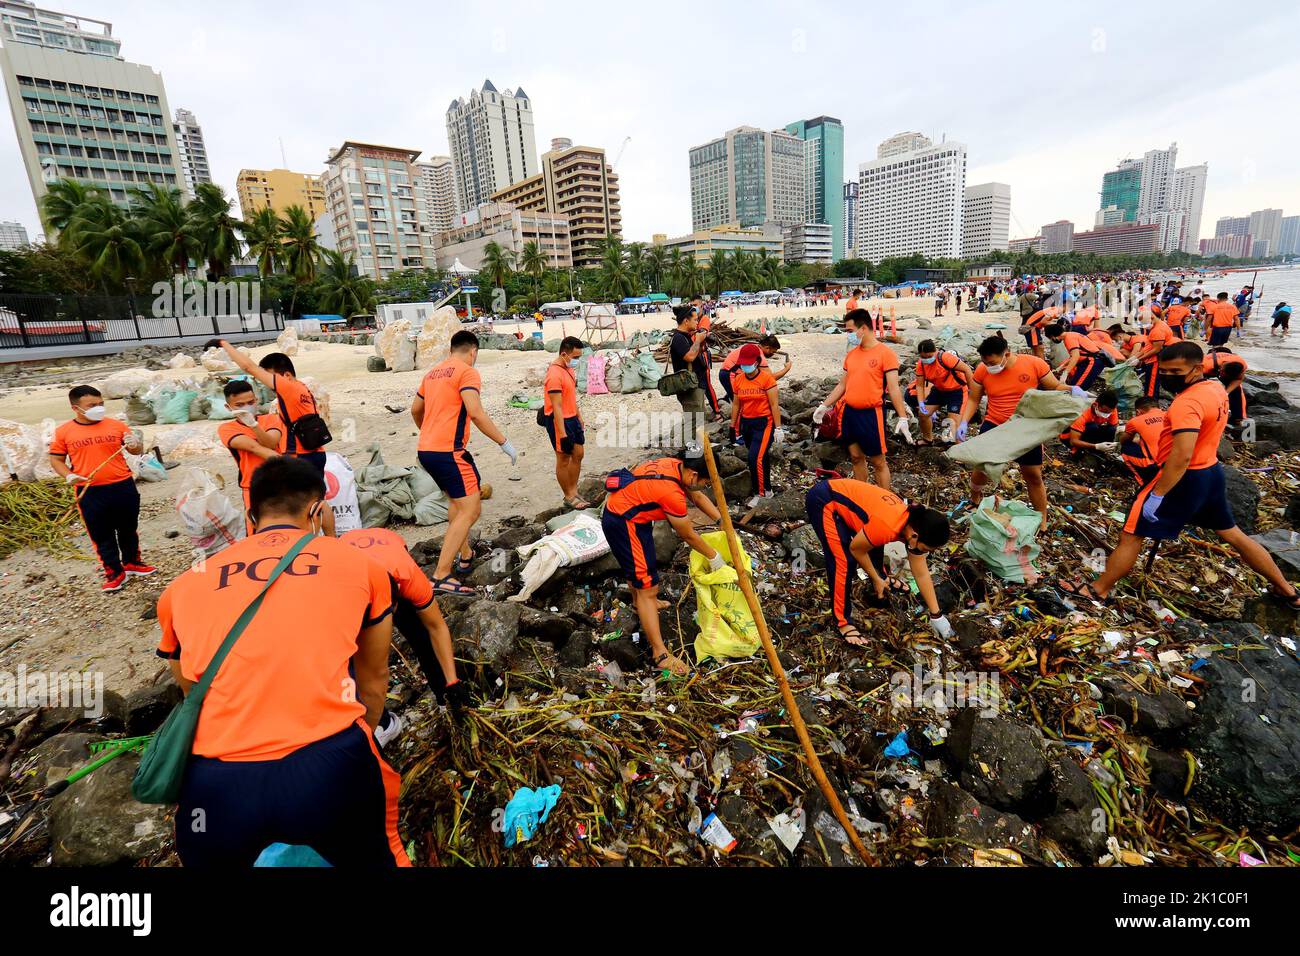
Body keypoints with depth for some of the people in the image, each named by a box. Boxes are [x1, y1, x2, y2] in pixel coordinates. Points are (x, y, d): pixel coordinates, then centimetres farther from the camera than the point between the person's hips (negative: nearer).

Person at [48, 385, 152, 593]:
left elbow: (137, 450, 10)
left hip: (123, 487, 1)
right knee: (101, 535, 6)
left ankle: (132, 563, 32)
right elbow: (56, 460, 7)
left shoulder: (116, 425, 2)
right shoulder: (64, 432, 0)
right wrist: (69, 476, -11)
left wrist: (135, 444, -14)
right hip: (89, 492, -1)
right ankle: (114, 572, 18)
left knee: (129, 529, 14)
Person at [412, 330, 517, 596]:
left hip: (426, 449, 9)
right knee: (470, 511, -8)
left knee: (456, 501, 26)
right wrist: (504, 443, -12)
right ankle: (441, 576, -13)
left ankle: (464, 554, 35)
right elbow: (476, 414, -19)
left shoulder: (433, 372, 17)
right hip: (449, 452, -9)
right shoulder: (468, 372, -7)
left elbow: (415, 410, 28)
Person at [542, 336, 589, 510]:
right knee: (564, 459, 3)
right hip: (559, 421, -9)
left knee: (578, 454, 14)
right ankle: (568, 497, 17)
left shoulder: (569, 368, 7)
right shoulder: (555, 375, -23)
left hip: (572, 418, 9)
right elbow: (557, 408, -24)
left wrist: (579, 417, 20)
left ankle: (573, 492, 26)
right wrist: (562, 434, -24)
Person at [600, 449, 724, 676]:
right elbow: (688, 536, -13)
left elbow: (698, 497, 13)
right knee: (648, 587, -7)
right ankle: (660, 654, -2)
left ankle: (640, 601, 61)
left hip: (620, 511, 10)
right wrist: (714, 557, 1)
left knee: (638, 565, 34)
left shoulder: (677, 465, -4)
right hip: (623, 524, -10)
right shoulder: (672, 493, -28)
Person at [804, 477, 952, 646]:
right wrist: (876, 579, 0)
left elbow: (922, 574, 3)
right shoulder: (887, 527, -32)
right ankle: (842, 620, -1)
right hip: (823, 501, -9)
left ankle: (880, 590, 41)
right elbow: (856, 549, -14)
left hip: (843, 493, 9)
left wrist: (936, 616, 6)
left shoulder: (915, 524, -6)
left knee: (874, 544, 17)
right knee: (844, 561, -15)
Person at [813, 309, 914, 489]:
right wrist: (824, 406, 14)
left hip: (871, 414, -6)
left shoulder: (885, 353, -9)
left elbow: (893, 388, -13)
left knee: (878, 462, 2)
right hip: (849, 413, 6)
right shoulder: (851, 354, 10)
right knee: (856, 457, 14)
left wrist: (903, 418, -18)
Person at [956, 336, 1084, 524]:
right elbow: (973, 399, 1)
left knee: (1034, 475, 8)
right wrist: (964, 422, -12)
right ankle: (975, 497, 34)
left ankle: (1043, 521, 25)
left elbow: (1055, 387, -2)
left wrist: (1072, 389, -23)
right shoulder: (982, 371, -10)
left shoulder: (1034, 364, -14)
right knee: (983, 468, -1)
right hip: (994, 425, 1)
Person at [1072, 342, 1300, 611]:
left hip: (1185, 478, -9)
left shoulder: (1187, 403, -25)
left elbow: (1181, 458, -31)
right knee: (1233, 534, 26)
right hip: (1212, 471, 9)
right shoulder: (1217, 389, 5)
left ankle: (1098, 590, 11)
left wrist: (1156, 495, -28)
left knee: (1131, 535, 1)